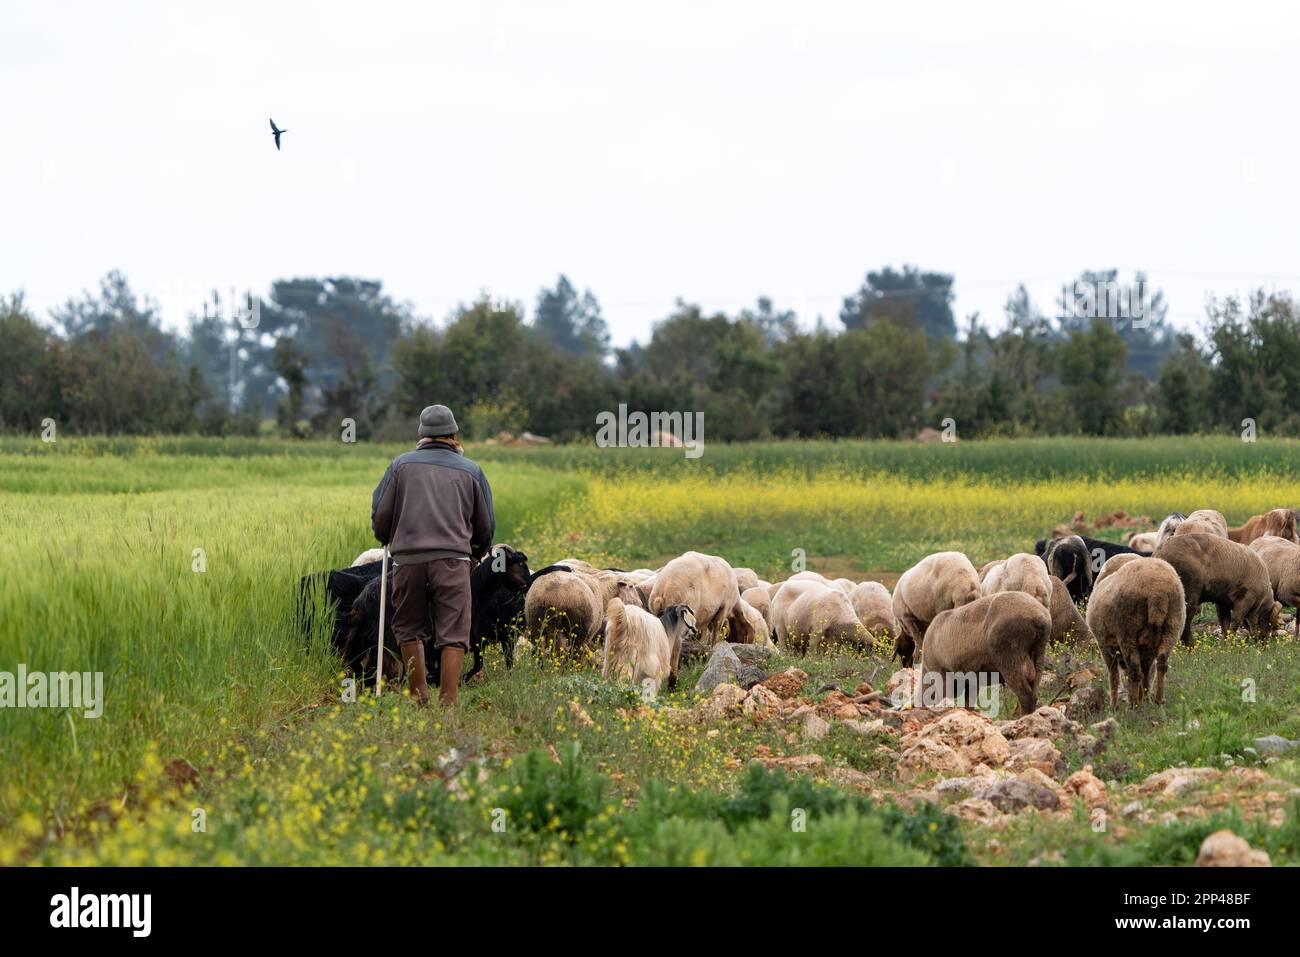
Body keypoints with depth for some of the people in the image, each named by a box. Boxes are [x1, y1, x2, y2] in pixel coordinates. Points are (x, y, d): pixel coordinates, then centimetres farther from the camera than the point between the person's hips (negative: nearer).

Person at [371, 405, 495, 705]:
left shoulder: (402, 464, 11)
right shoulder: (471, 471, 14)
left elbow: (380, 514, 10)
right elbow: (486, 525, 20)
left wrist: (388, 541, 31)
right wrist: (478, 553, 39)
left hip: (407, 558, 1)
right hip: (452, 559, 0)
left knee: (409, 628, 14)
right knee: (452, 633, -1)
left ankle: (419, 696, 11)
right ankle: (448, 701, -8)